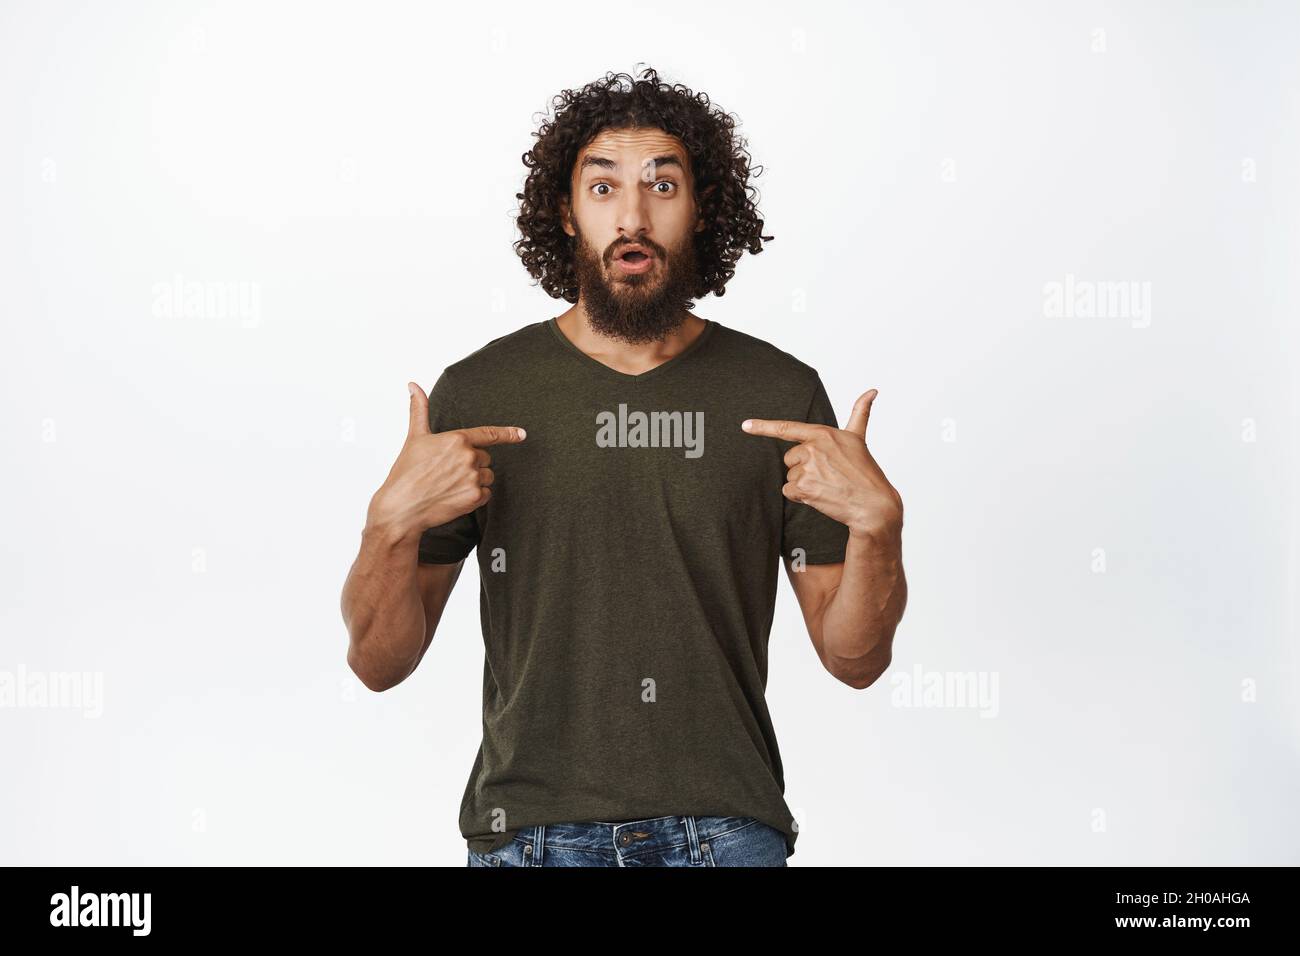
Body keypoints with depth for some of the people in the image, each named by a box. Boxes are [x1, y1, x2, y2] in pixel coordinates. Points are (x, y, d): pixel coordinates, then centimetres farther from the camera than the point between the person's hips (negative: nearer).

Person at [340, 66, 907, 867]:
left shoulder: (782, 394, -2)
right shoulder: (478, 392, -3)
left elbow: (856, 659, -1)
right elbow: (380, 663, -2)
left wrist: (877, 519, -18)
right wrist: (394, 520, -20)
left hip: (725, 829, 0)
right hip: (532, 830, 1)